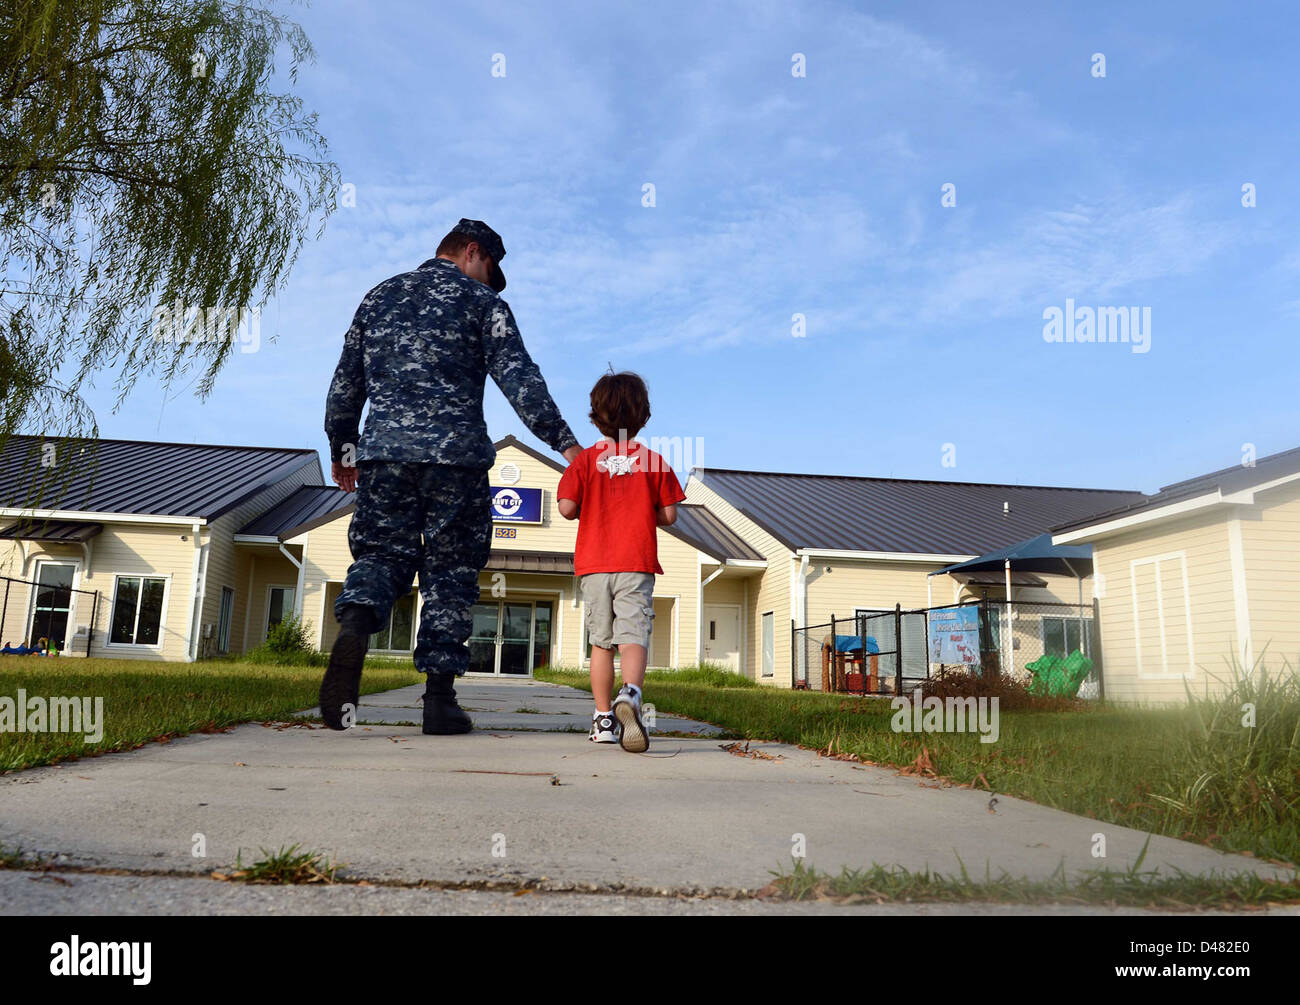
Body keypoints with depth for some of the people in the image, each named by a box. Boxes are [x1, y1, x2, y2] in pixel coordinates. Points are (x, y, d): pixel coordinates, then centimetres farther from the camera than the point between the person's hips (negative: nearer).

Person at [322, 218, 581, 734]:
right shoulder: (481, 301, 7)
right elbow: (519, 377, -6)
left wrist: (341, 450, 29)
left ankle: (355, 625, -25)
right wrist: (564, 441, -6)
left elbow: (346, 382, 20)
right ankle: (439, 697, 3)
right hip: (456, 453, -3)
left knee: (381, 554, 8)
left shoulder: (379, 296, 20)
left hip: (383, 451, 3)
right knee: (450, 571, 4)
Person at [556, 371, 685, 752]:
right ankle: (630, 695, -35)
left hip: (593, 564, 2)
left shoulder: (586, 459, 3)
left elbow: (567, 507, -6)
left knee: (601, 641, 11)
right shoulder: (653, 460, 3)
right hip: (637, 563, -1)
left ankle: (603, 719, 13)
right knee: (634, 635, -8)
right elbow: (668, 516, 2)